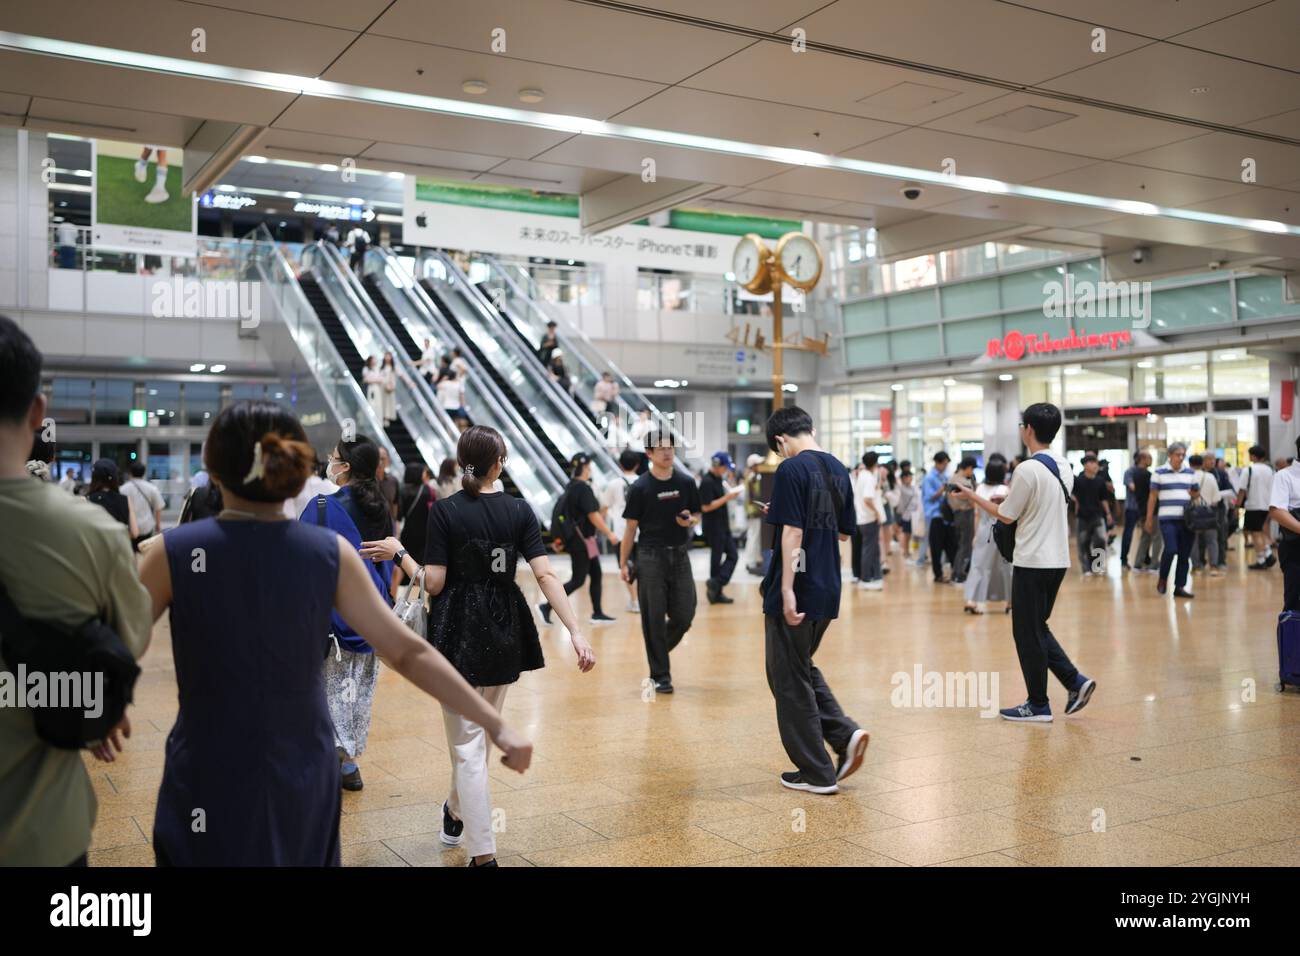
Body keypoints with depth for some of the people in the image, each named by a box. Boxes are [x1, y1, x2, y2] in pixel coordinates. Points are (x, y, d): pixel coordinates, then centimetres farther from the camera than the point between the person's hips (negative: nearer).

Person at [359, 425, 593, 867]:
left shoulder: (444, 510, -9)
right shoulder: (519, 509, -3)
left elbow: (433, 583, -11)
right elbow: (546, 575, -10)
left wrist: (398, 554, 4)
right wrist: (575, 631, -11)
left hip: (458, 633, -3)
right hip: (504, 632, 4)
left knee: (467, 745, 2)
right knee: (483, 734, 22)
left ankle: (483, 853, 0)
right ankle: (456, 815, 44)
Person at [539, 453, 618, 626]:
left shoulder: (570, 487, 10)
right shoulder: (583, 488, -18)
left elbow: (563, 513, 17)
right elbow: (593, 515, -21)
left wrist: (560, 538, 25)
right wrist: (610, 534, -15)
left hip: (574, 538, 9)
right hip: (580, 539, -9)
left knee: (596, 575, 13)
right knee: (578, 580, -4)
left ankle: (597, 613, 18)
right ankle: (547, 606, -3)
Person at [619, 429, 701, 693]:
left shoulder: (686, 483, 4)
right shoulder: (640, 488, -6)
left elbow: (697, 516, 14)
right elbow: (631, 527, -2)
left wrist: (690, 520, -11)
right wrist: (623, 563, -3)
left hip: (680, 556, 3)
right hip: (651, 557, -3)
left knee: (684, 616, 3)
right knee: (654, 619, 1)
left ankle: (658, 650, 30)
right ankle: (660, 675, 12)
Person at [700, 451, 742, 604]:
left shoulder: (718, 479, 11)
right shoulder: (706, 482, -17)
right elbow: (706, 507, -22)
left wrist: (731, 495, 6)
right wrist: (726, 498, -21)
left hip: (723, 526, 9)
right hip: (713, 527, -9)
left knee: (732, 555, 6)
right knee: (717, 558, -1)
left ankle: (715, 586, 6)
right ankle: (716, 592, 9)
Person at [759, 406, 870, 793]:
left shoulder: (791, 470, -13)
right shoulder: (838, 469, 10)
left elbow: (792, 533, -20)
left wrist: (787, 591, -21)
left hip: (797, 593, -8)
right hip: (827, 590, 8)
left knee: (789, 681, 5)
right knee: (804, 670, 23)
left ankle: (817, 773, 11)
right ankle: (846, 733, 6)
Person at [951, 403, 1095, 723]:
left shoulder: (1028, 469, -17)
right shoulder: (1064, 467, 8)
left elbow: (1006, 516, -10)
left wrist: (972, 496, 3)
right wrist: (1014, 493, 23)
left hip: (1032, 562, -8)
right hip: (1058, 560, 8)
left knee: (1028, 633, 3)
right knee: (1037, 629, 19)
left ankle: (1038, 705, 9)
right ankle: (1076, 682, 11)